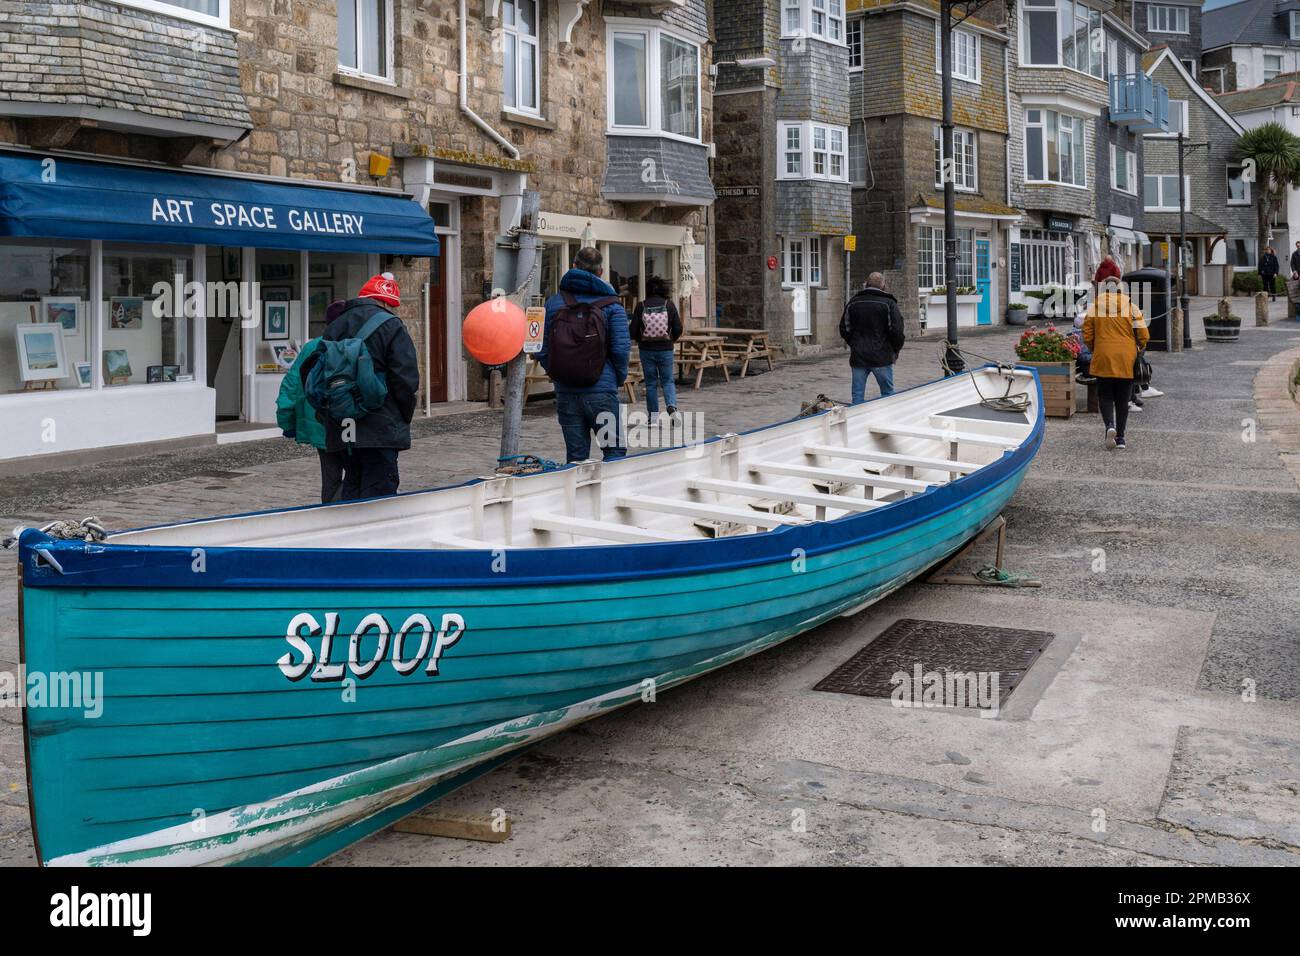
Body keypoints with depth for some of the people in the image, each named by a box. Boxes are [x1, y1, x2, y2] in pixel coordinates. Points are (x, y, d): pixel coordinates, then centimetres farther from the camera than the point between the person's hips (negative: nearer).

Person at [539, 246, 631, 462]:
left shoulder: (553, 303, 4)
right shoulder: (611, 304, -3)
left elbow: (541, 350, 2)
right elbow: (621, 348, -10)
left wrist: (556, 373, 15)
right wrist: (620, 378, 6)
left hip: (565, 392, 3)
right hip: (601, 391, -3)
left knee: (575, 456, 10)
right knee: (615, 453, 4)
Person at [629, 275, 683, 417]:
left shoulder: (641, 306, -7)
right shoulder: (669, 305, -6)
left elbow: (633, 330, -7)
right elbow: (678, 329, -4)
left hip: (647, 350, 0)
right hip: (666, 349, 0)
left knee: (651, 383, 10)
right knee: (667, 380, 12)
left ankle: (653, 416, 13)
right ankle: (672, 406, -13)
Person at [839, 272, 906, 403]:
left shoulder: (853, 302, 7)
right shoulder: (888, 303, -5)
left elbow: (844, 330, 9)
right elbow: (897, 330, -9)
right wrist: (896, 350, 6)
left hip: (858, 357, 3)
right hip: (881, 357, -3)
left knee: (857, 395, 5)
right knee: (888, 393, 8)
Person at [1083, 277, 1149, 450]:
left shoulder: (1094, 307, 1)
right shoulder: (1130, 306, 2)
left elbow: (1087, 335, 0)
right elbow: (1143, 335, -1)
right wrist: (1139, 349, 18)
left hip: (1103, 358, -1)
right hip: (1126, 359, 1)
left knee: (1105, 396, 8)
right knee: (1122, 399, 9)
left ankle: (1110, 425, -18)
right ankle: (1120, 437, 11)